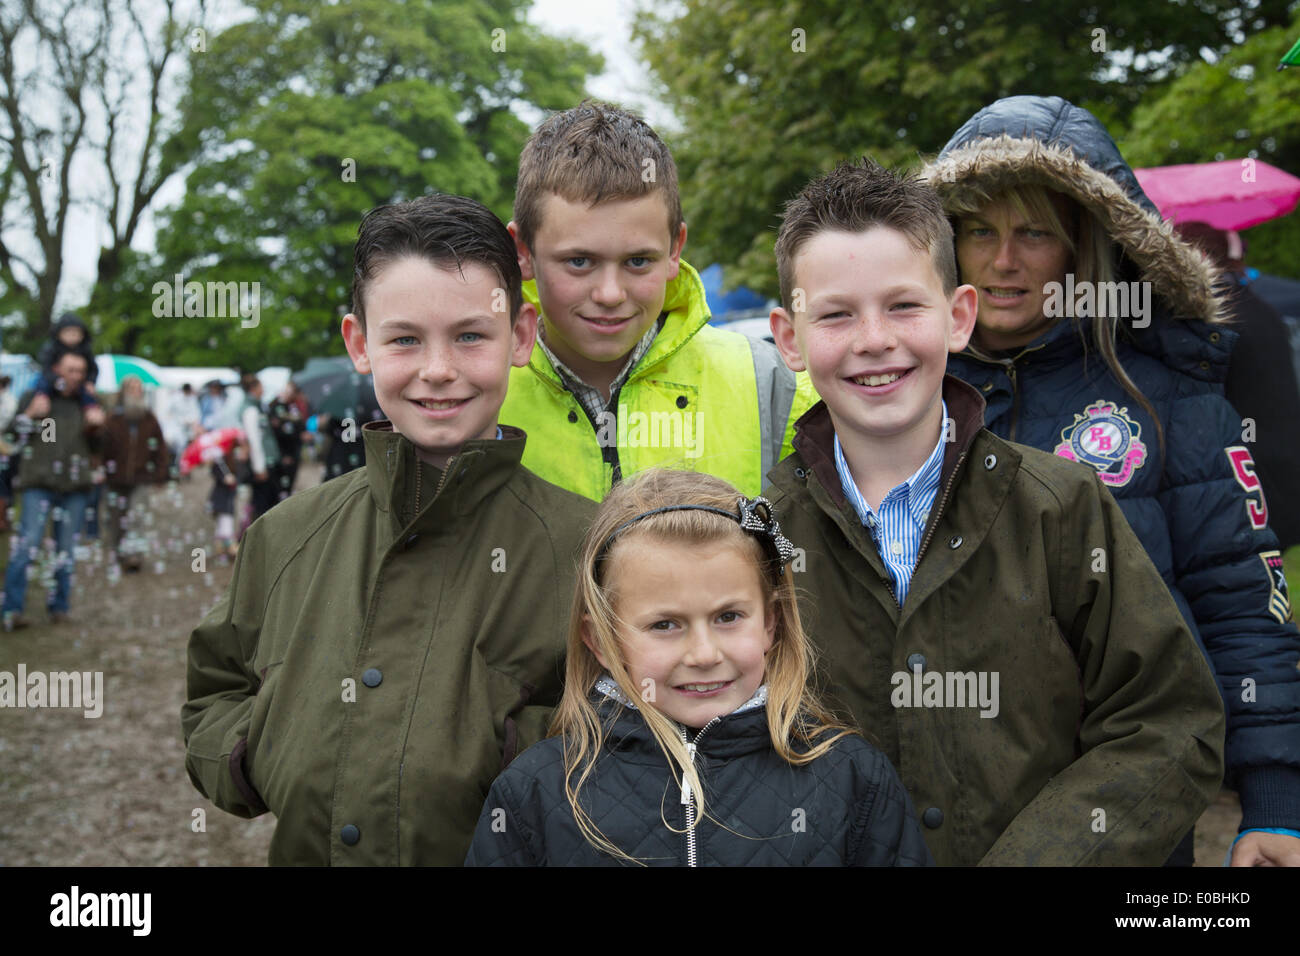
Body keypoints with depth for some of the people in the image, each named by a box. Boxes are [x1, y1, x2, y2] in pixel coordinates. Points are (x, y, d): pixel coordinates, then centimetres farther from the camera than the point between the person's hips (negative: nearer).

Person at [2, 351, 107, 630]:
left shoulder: (85, 405, 17)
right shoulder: (33, 397, 7)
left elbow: (95, 448, 19)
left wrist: (96, 428, 0)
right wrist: (30, 415, -13)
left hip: (75, 486, 4)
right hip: (39, 484, -4)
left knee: (67, 550, 5)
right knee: (28, 544, -14)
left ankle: (59, 607, 15)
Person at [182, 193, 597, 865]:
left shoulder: (590, 544, -9)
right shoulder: (287, 536, 4)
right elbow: (213, 695, 16)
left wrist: (507, 751, -20)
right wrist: (256, 758, -2)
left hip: (492, 859, -3)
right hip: (302, 848, 4)